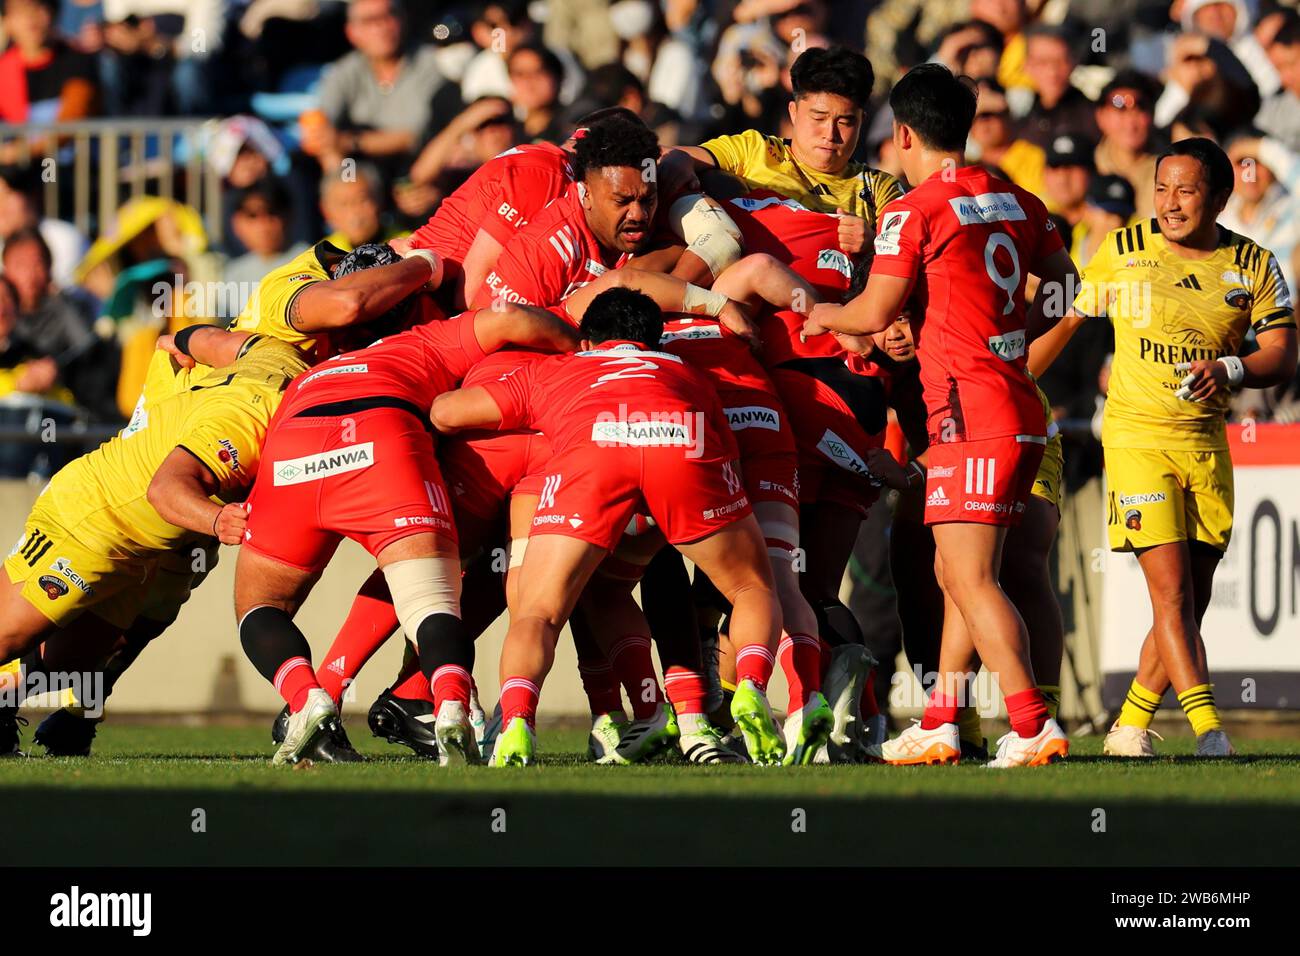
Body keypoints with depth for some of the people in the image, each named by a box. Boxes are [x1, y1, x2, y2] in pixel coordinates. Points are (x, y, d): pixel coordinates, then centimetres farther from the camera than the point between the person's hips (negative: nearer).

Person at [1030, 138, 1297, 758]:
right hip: (1137, 434, -3)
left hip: (1207, 444, 3)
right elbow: (1067, 320, 9)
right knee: (1170, 590, -14)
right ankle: (1207, 728, -20)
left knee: (1190, 604, 6)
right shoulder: (1123, 252, -2)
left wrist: (1229, 370, -21)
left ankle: (1130, 727, 20)